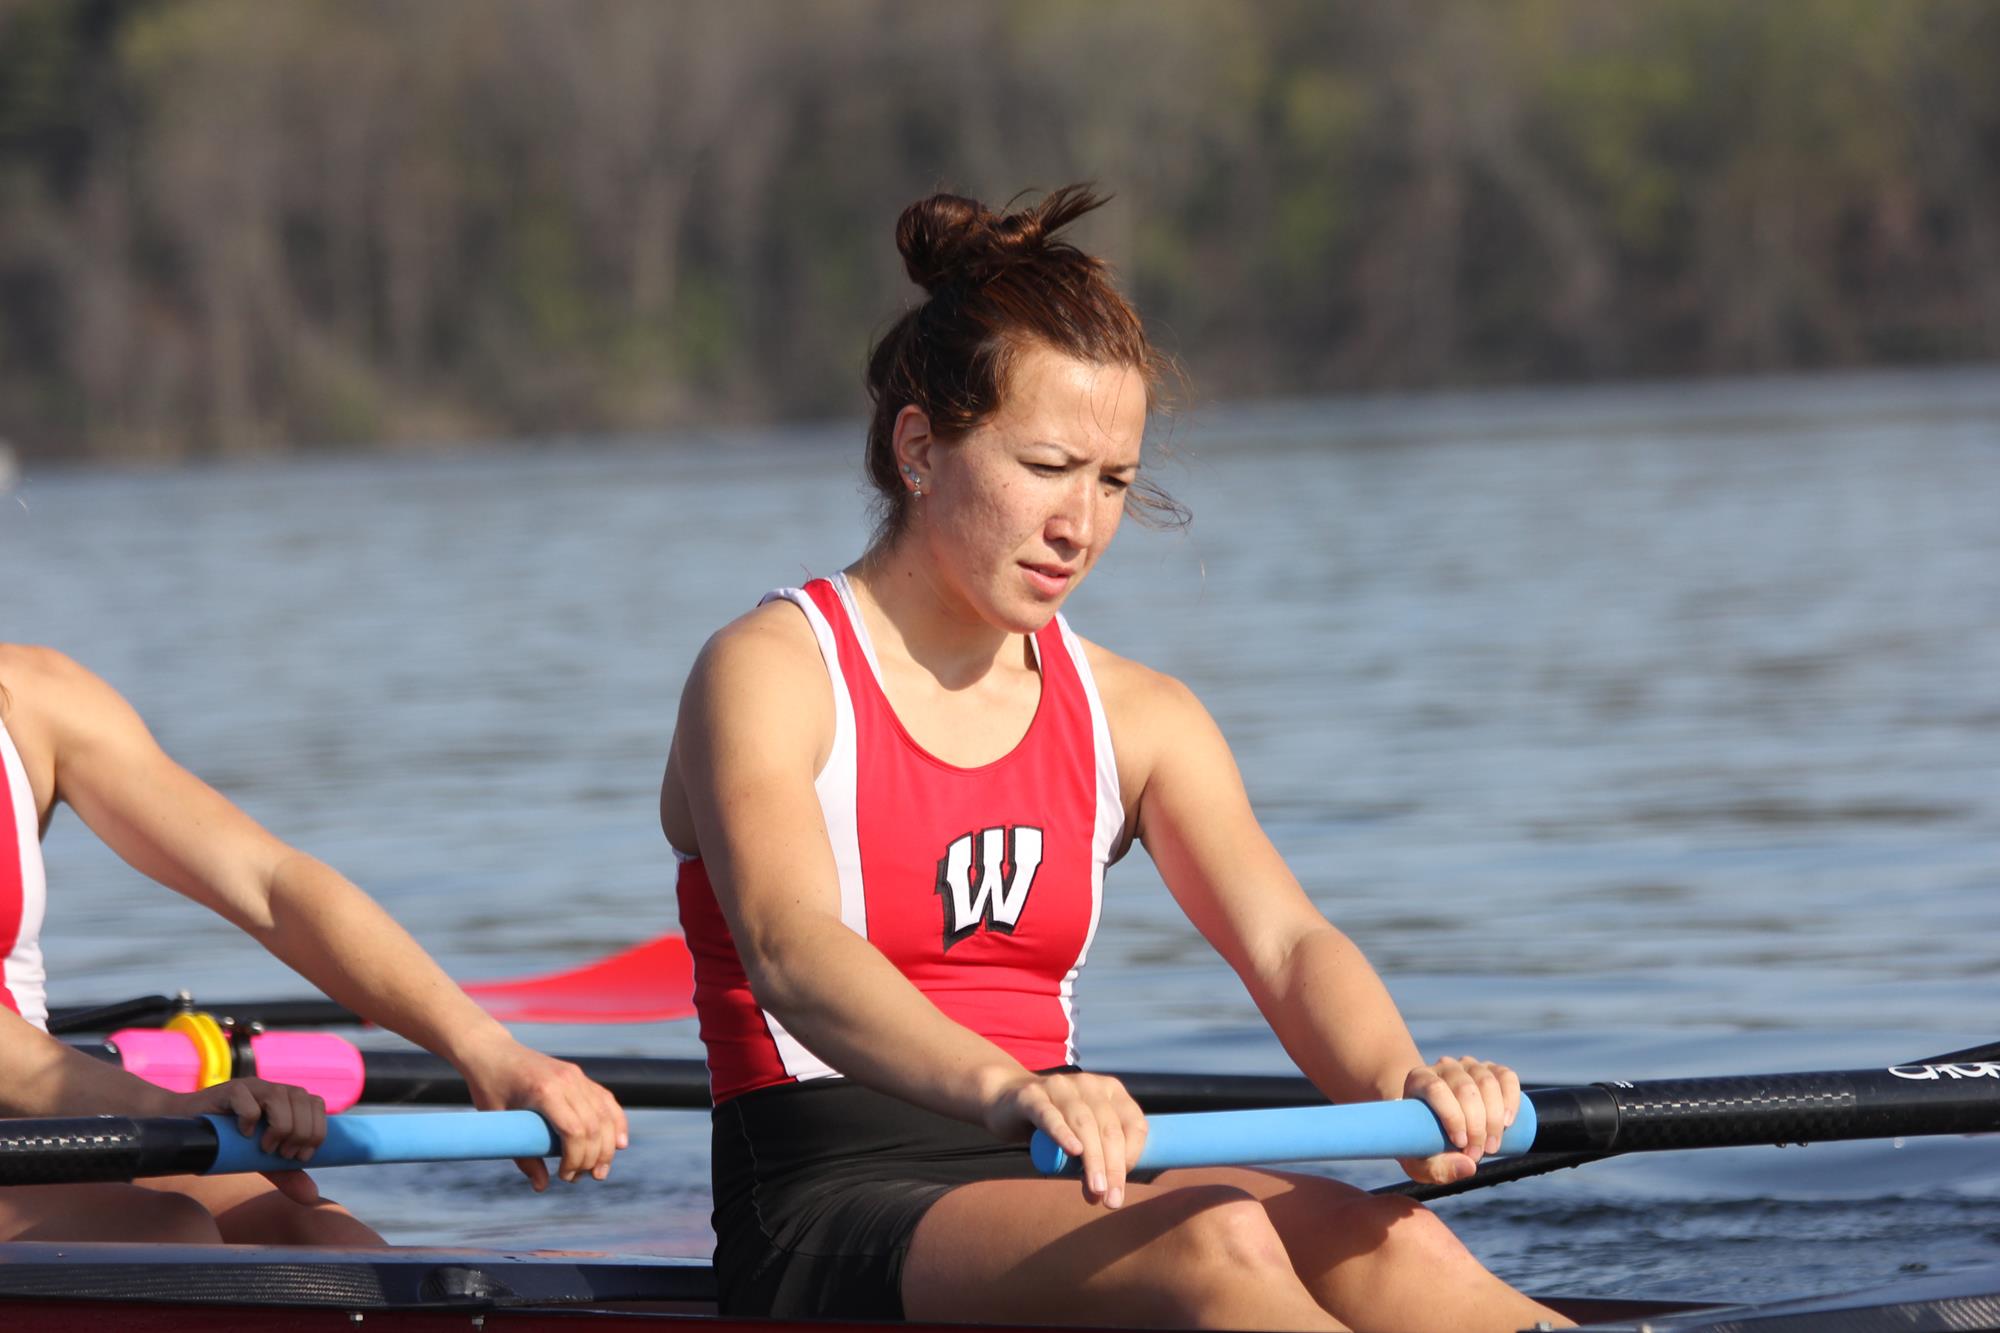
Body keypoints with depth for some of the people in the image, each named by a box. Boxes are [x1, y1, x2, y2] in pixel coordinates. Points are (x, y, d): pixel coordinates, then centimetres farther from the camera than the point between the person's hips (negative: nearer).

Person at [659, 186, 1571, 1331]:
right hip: (827, 1223, -6)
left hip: (1057, 1206, 6)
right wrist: (1000, 1090, -45)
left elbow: (1284, 941, -2)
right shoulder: (770, 675, -4)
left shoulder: (1134, 717, 15)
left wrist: (1400, 1082, -27)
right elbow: (789, 947, -24)